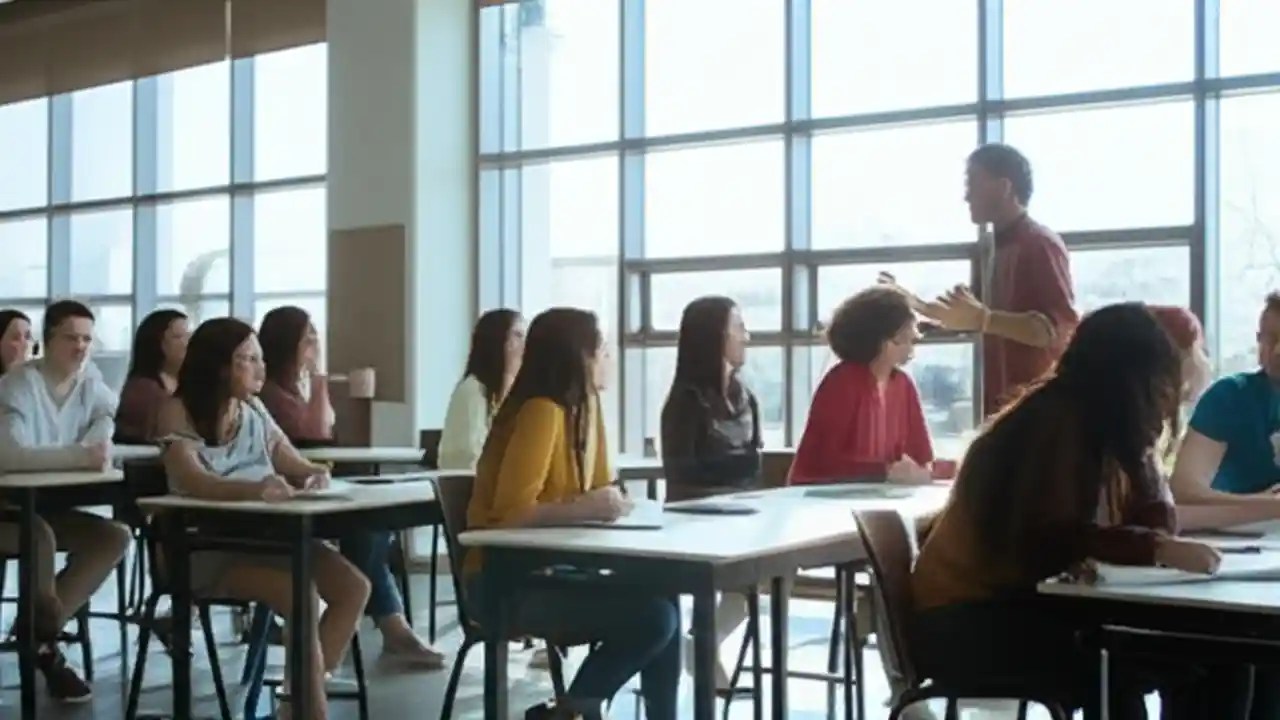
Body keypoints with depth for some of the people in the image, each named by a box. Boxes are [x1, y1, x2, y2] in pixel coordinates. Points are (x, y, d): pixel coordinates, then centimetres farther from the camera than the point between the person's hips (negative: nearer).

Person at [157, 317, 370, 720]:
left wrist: (317, 476, -15)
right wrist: (252, 488, -44)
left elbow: (299, 468, 11)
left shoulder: (254, 412, 13)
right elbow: (191, 481, -24)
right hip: (207, 547, -6)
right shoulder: (180, 413, -7)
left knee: (354, 587, -16)